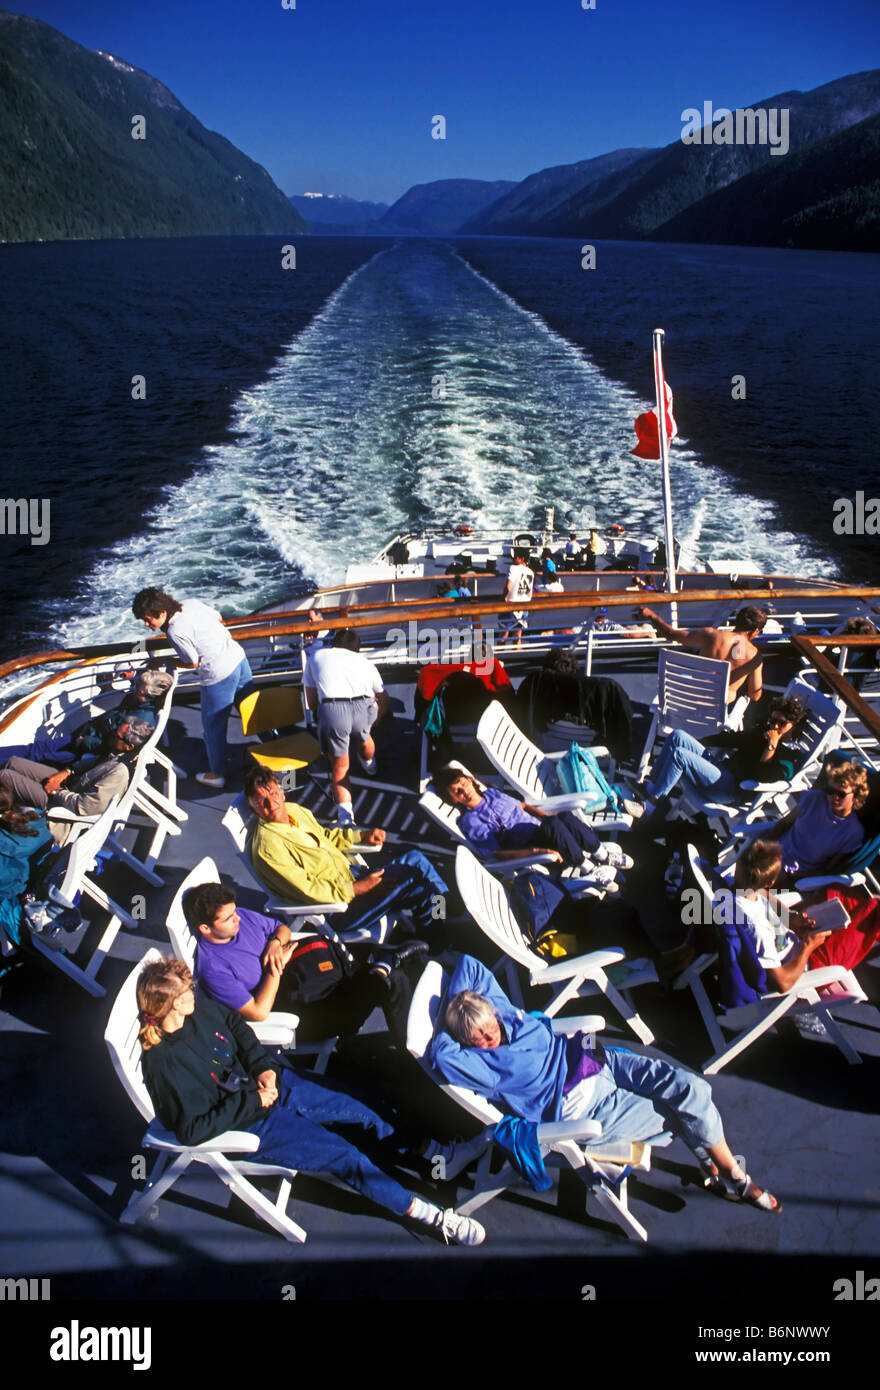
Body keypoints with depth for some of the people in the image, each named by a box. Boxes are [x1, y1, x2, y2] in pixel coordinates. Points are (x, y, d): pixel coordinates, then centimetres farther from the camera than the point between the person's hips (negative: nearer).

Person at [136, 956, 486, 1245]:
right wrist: (252, 1101, -23)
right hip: (246, 1124, -7)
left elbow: (234, 1024, 10)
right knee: (347, 1158, -10)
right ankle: (429, 1216, 1)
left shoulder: (197, 1006, -9)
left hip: (262, 1083, 7)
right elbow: (192, 1129, -27)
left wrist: (263, 1067, -5)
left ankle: (434, 1154, 25)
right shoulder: (164, 1063, -29)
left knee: (356, 1109, 6)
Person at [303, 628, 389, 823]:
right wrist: (373, 721, 54)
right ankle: (369, 765, 64)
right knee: (363, 737, 37)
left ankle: (345, 816, -2)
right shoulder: (364, 661, 31)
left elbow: (312, 703, 26)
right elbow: (385, 702, 37)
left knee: (339, 767, 15)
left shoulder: (316, 656, 28)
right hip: (363, 708, 2)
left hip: (331, 710, -2)